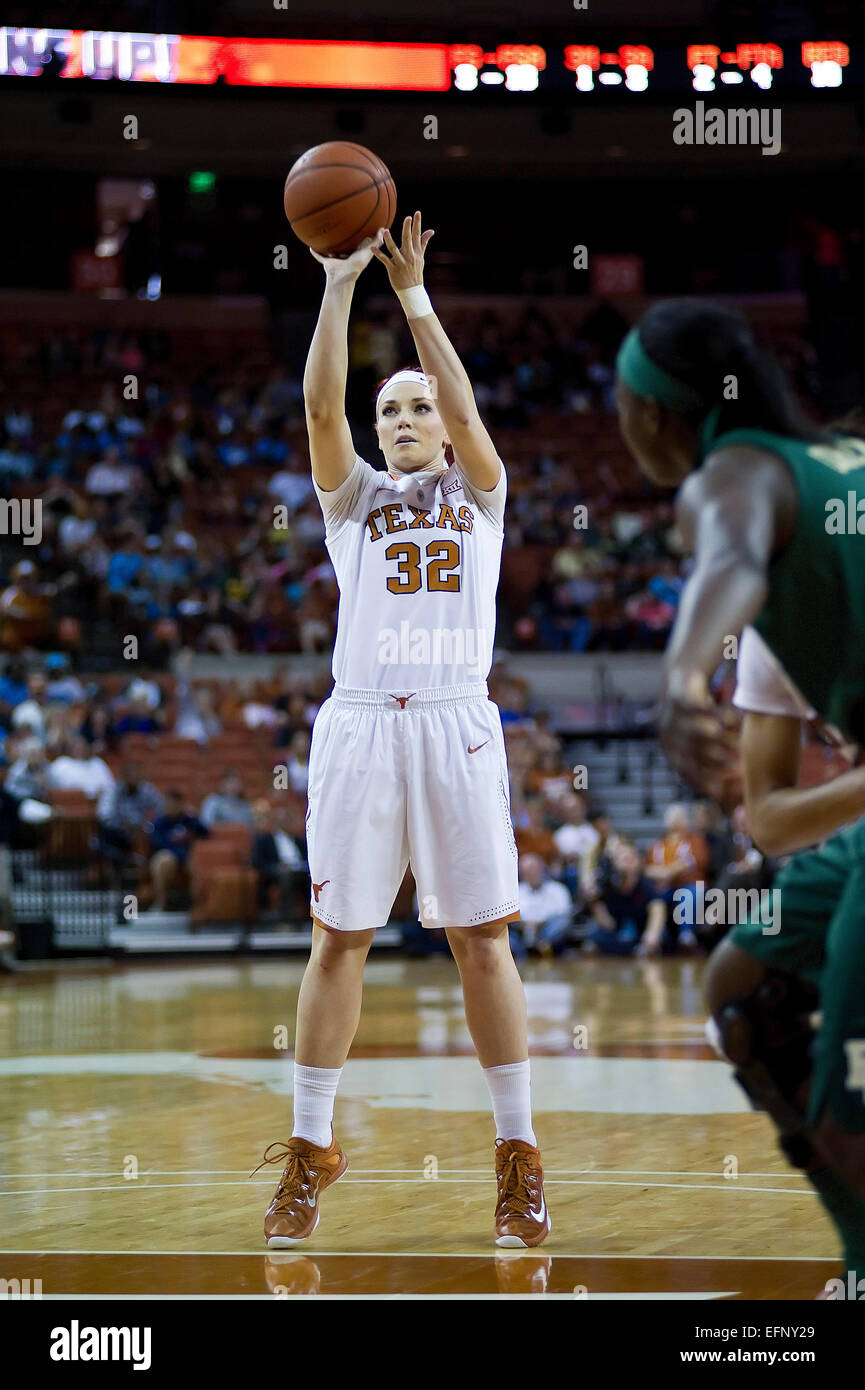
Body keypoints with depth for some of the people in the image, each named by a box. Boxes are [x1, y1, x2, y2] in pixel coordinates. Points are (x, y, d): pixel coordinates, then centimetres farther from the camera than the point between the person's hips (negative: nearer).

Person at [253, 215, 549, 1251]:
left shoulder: (480, 493, 16)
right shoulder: (354, 496, 16)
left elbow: (466, 410, -3)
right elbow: (320, 404, 0)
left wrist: (414, 296, -6)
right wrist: (340, 285, -7)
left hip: (455, 723, -1)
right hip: (359, 721, 1)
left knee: (481, 936, -1)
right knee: (339, 936, 1)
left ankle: (517, 1152, 3)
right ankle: (310, 1147, 8)